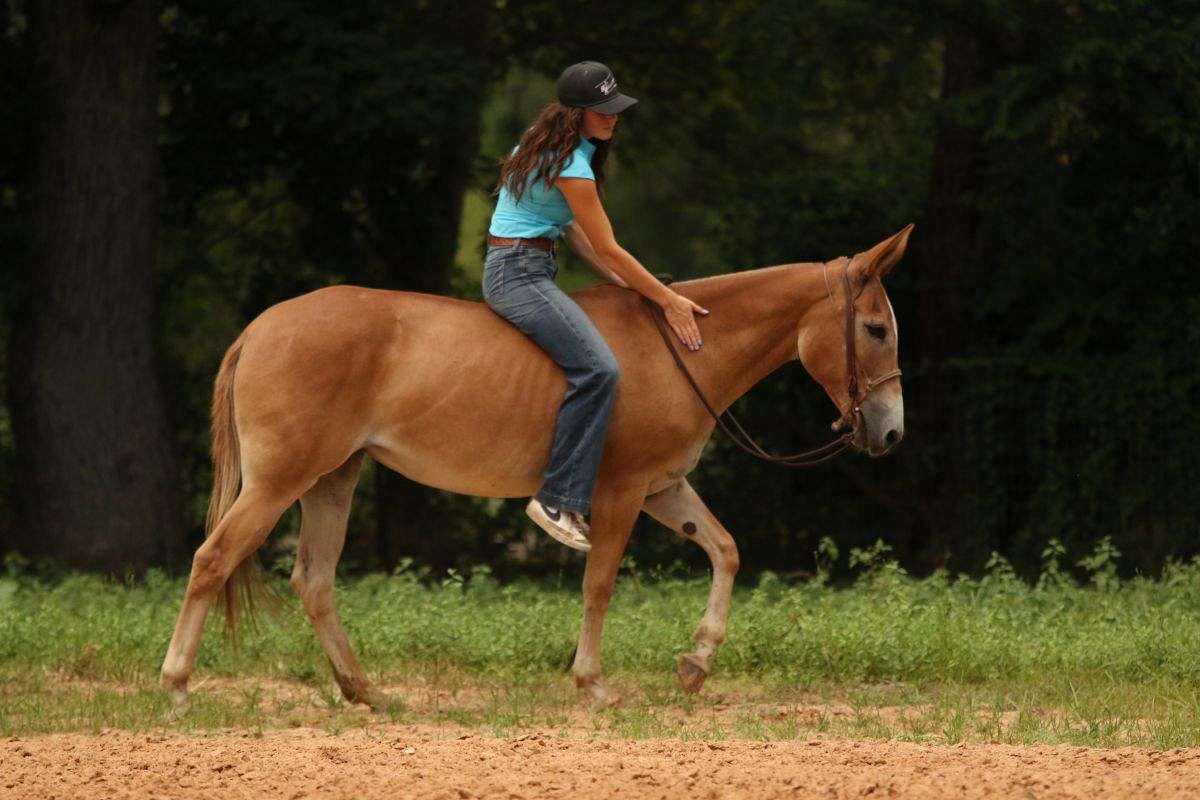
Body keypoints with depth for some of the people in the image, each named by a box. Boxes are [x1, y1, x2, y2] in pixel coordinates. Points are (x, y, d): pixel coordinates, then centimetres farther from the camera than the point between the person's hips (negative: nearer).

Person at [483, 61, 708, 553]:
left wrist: (628, 284, 11)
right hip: (520, 273, -11)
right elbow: (608, 249, -13)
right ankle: (559, 501, -26)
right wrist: (668, 300, -6)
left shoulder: (550, 149, 14)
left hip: (529, 271, 11)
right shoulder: (571, 166, -17)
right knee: (596, 368, -25)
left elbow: (574, 233, 18)